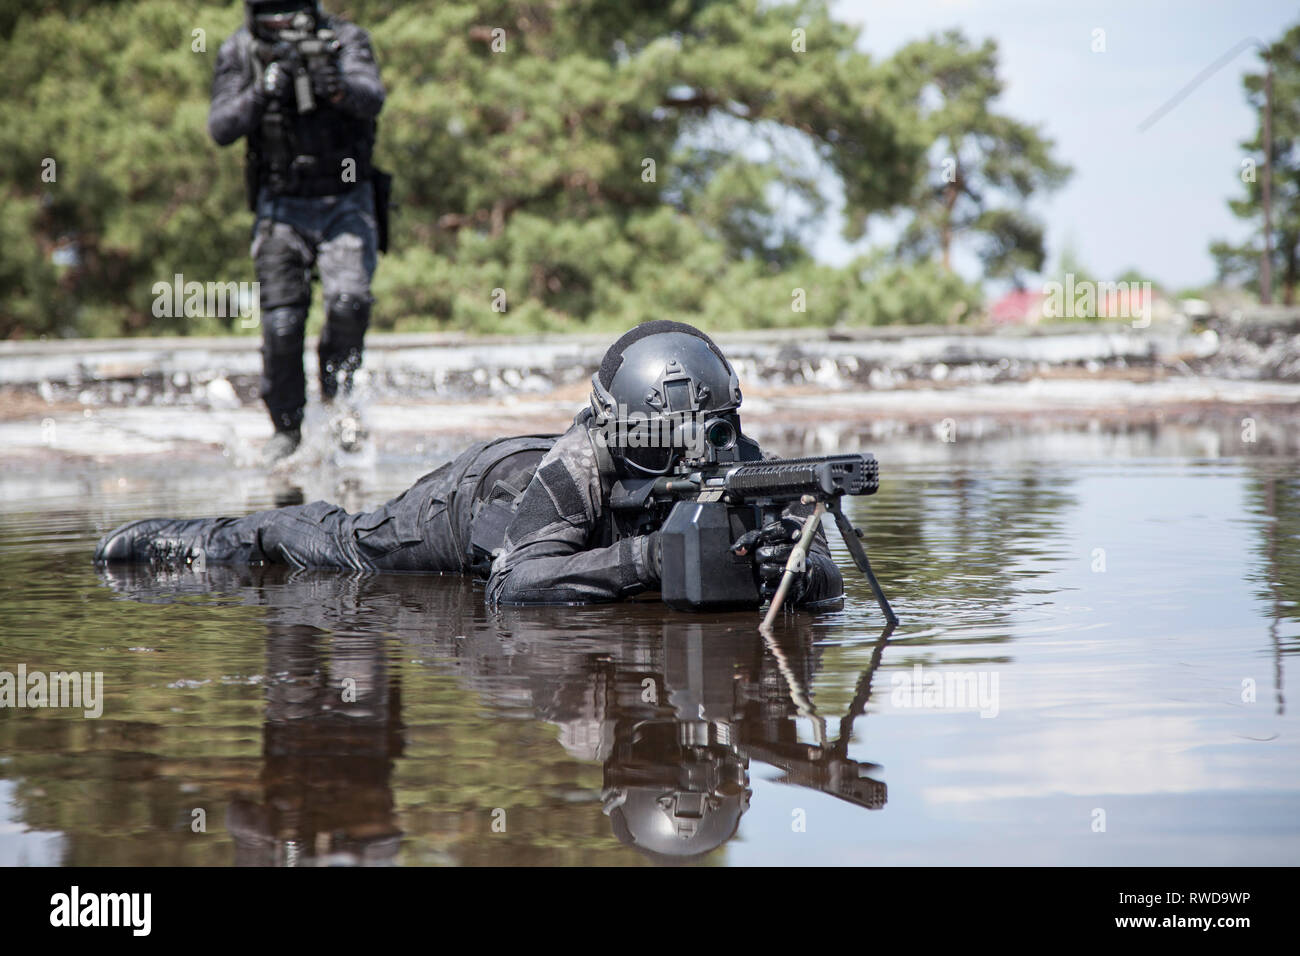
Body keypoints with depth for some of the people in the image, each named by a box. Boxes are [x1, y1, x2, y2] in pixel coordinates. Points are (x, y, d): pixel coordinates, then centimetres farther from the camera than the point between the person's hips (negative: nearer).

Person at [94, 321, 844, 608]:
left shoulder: (737, 468, -33)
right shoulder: (579, 465, -45)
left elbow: (827, 581, -35)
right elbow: (516, 585, -53)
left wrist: (789, 566, -60)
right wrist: (645, 560, -62)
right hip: (480, 495, -4)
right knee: (347, 547, 18)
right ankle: (178, 539, 44)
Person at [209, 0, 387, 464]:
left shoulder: (344, 40, -8)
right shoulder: (239, 51, -4)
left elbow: (371, 98, -25)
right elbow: (221, 129, -12)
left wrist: (337, 88, -47)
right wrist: (260, 96, -30)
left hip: (345, 203, -1)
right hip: (282, 208, 1)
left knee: (348, 301, -21)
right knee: (281, 323, -3)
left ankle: (336, 399, 4)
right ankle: (286, 427, 17)